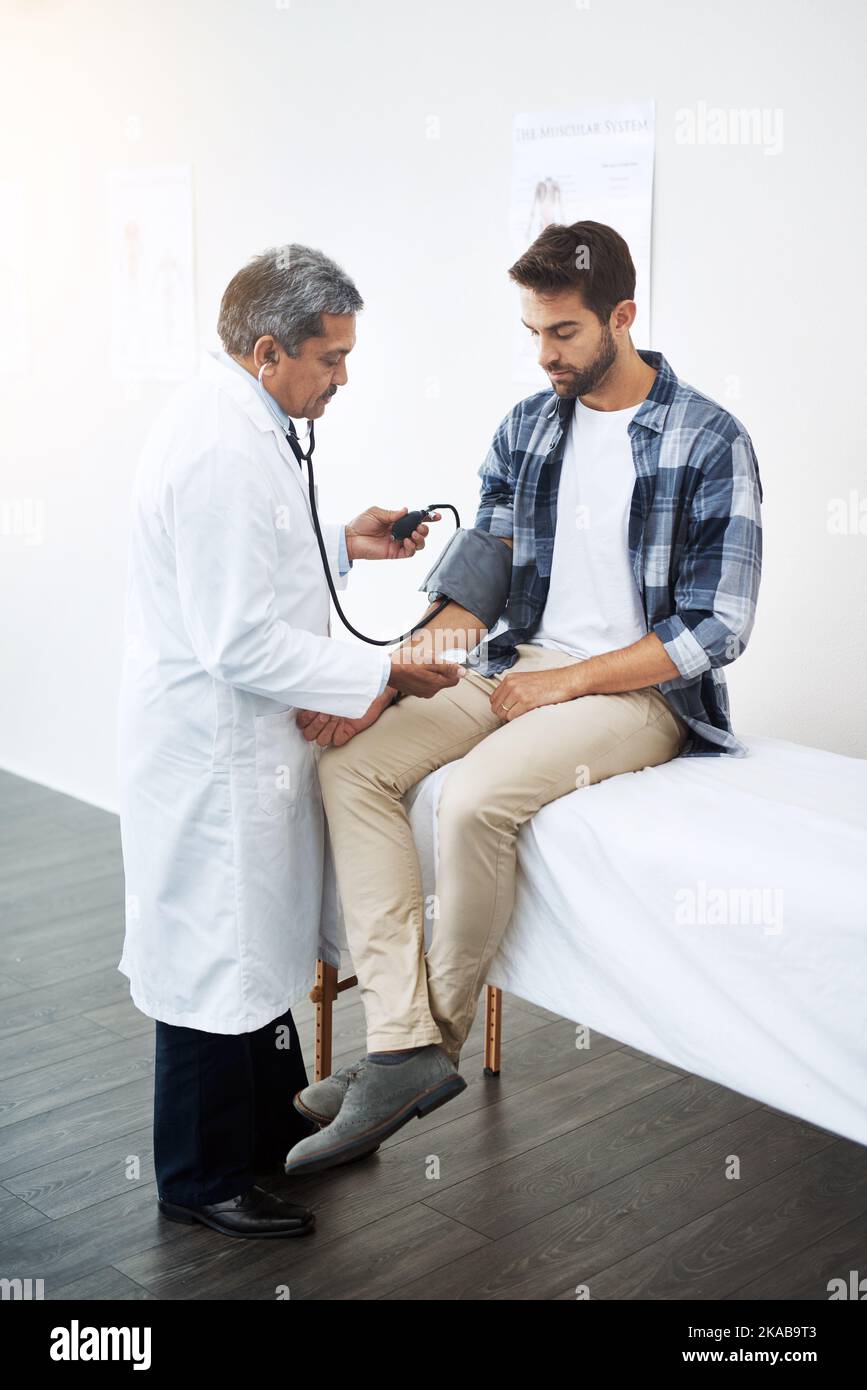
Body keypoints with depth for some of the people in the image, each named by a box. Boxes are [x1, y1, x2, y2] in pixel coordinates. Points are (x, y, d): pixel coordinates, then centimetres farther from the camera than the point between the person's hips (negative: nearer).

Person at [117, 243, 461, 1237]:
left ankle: (274, 1129, 41)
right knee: (215, 958, 5)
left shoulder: (231, 420, 8)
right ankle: (203, 1178, 24)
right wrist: (382, 671, -20)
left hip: (238, 740, 11)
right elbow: (244, 645, -27)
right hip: (213, 752, -11)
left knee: (256, 943, 23)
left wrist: (344, 543, 10)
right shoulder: (220, 452, -26)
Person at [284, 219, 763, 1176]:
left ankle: (439, 1037, -9)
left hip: (642, 690, -6)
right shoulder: (526, 428, 9)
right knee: (352, 762, -15)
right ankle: (399, 1044, -19)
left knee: (474, 799, -32)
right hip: (521, 668, 7)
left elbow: (714, 630, -12)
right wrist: (386, 681, -9)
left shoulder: (709, 444, -9)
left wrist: (564, 683, -15)